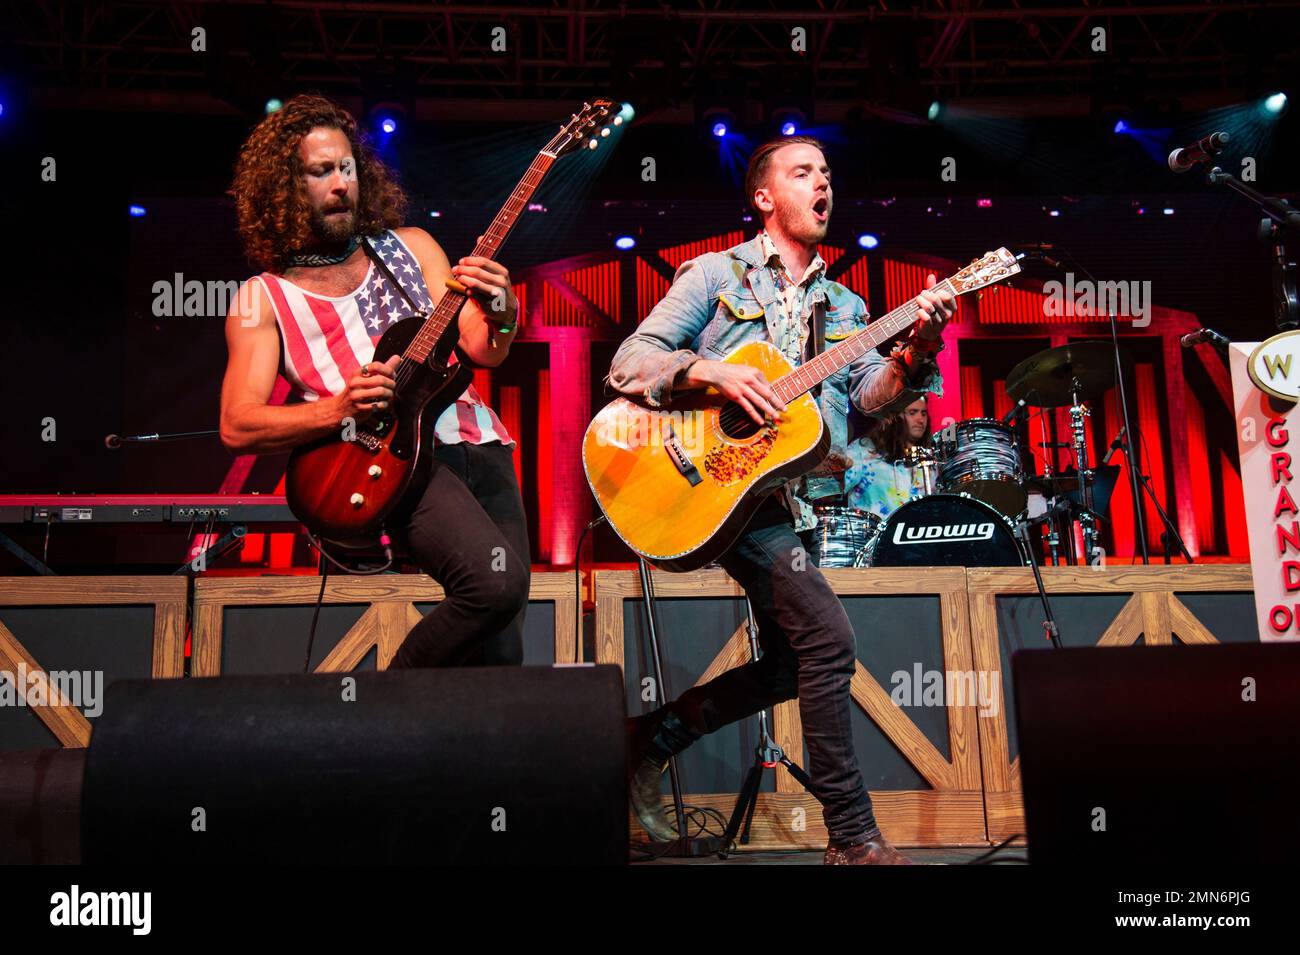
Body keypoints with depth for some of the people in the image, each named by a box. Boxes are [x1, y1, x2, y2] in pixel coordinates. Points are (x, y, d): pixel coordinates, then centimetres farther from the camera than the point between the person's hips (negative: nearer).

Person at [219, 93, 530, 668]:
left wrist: (500, 314, -14)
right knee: (496, 582, -29)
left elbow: (483, 352, 9)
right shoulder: (262, 299, 6)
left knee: (498, 661, -3)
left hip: (477, 442, 5)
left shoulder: (411, 247, 16)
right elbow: (236, 427, -4)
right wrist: (341, 408, -19)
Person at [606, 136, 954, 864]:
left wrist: (918, 351, -16)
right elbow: (628, 363, -6)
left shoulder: (844, 306, 17)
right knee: (828, 636, -18)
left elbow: (870, 396, 2)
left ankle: (652, 736, 24)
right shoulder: (717, 274, 2)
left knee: (792, 663, 10)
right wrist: (714, 372, -21)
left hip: (790, 496, 8)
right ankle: (854, 839, -8)